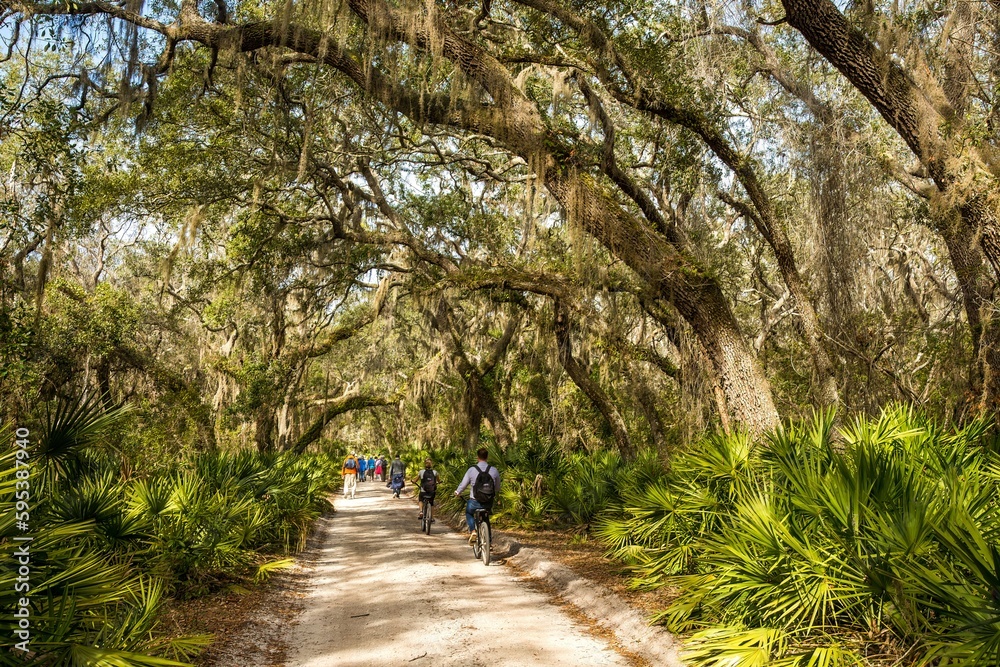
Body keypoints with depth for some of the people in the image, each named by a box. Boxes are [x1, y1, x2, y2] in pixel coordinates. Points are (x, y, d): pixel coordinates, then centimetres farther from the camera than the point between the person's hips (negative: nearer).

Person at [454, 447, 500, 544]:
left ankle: (472, 531, 5)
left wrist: (457, 492, 22)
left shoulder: (471, 470, -10)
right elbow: (497, 488, 9)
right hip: (489, 503, 2)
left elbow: (463, 484, 1)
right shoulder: (494, 470, -4)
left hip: (474, 502, -2)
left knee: (469, 512, 28)